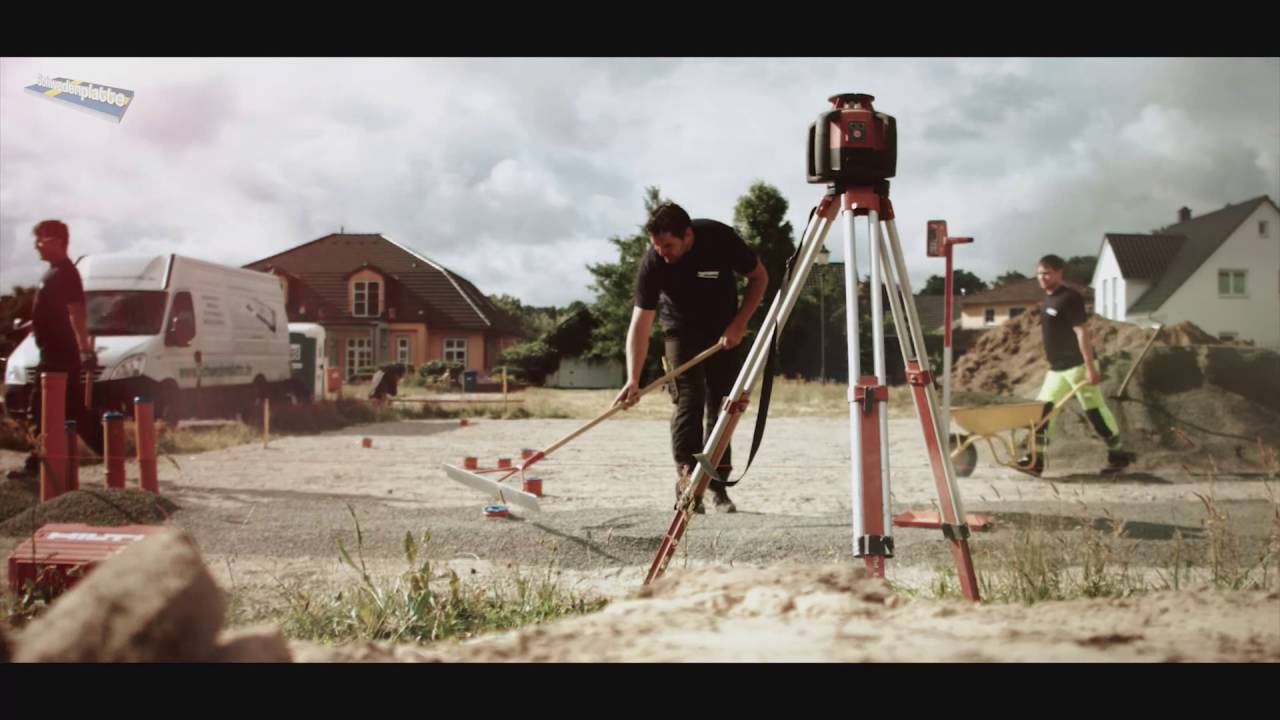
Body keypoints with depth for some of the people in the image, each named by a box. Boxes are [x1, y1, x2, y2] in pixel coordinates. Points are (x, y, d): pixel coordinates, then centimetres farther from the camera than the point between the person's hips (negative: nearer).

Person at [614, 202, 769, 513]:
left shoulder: (720, 238, -27)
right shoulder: (652, 263, -28)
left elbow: (759, 277, -11)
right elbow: (640, 323, -28)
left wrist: (738, 325, -18)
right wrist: (633, 379, -37)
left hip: (724, 332, 1)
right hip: (682, 332, -1)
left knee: (721, 404, 1)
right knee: (687, 403, -14)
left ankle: (718, 485, 8)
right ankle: (687, 485, -12)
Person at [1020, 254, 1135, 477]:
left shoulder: (1069, 298, -15)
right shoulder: (1047, 300, 12)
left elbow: (1082, 332, -19)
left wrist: (1090, 366, -22)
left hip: (1077, 365, -9)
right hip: (1057, 368, 9)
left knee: (1094, 409, -1)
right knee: (1042, 408, 3)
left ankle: (1118, 454, 13)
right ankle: (1036, 459, 4)